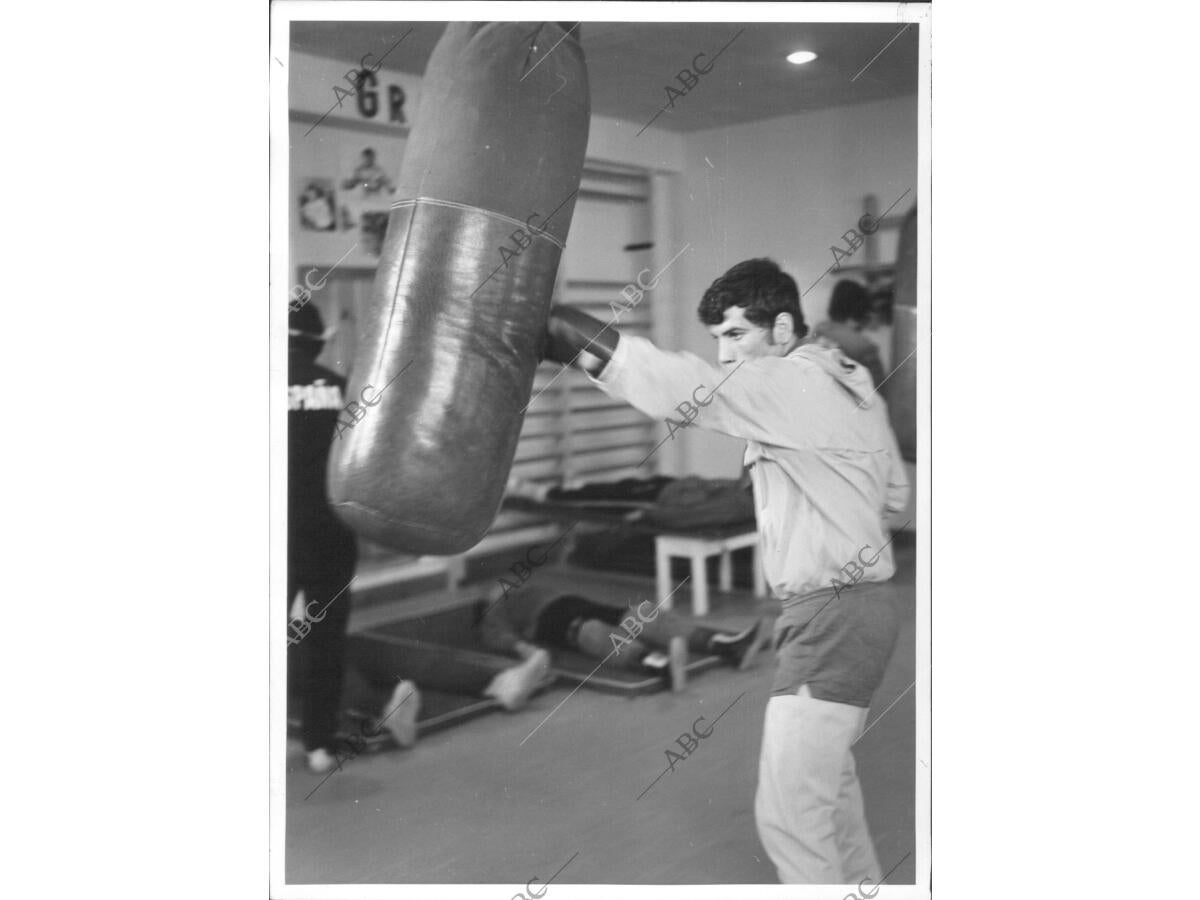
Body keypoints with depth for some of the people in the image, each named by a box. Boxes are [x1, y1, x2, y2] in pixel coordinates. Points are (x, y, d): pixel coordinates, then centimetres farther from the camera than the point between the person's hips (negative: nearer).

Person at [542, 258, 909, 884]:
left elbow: (677, 384, -27)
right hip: (855, 606, 11)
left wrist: (548, 325, -26)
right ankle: (857, 880, 47)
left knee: (788, 812, -6)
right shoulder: (851, 383, 10)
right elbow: (895, 491, 19)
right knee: (823, 769, 28)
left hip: (833, 618, -11)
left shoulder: (791, 383, -18)